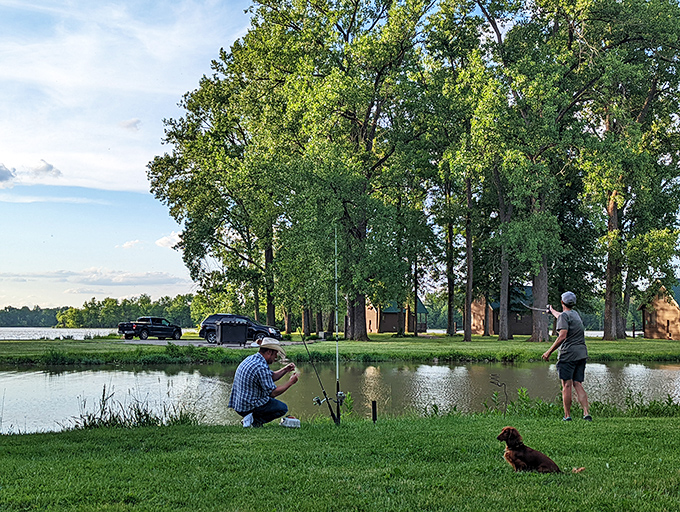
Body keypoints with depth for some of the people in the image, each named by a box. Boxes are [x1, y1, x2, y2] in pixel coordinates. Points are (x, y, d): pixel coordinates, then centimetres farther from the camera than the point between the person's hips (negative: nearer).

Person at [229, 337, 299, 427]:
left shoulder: (251, 359, 8)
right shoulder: (261, 367, -23)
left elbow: (271, 377, 20)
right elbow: (273, 392, -17)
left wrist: (285, 370, 9)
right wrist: (290, 382, -7)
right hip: (248, 407, -9)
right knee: (283, 408, 2)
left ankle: (252, 418, 11)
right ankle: (255, 420, -7)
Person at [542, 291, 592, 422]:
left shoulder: (564, 316, -6)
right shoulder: (576, 314, 19)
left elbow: (562, 336, -18)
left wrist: (549, 351, -14)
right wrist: (552, 310, 62)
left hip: (568, 354, -7)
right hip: (582, 354, 7)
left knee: (567, 385, -4)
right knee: (578, 384, 6)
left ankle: (567, 416, -3)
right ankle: (586, 413, -6)